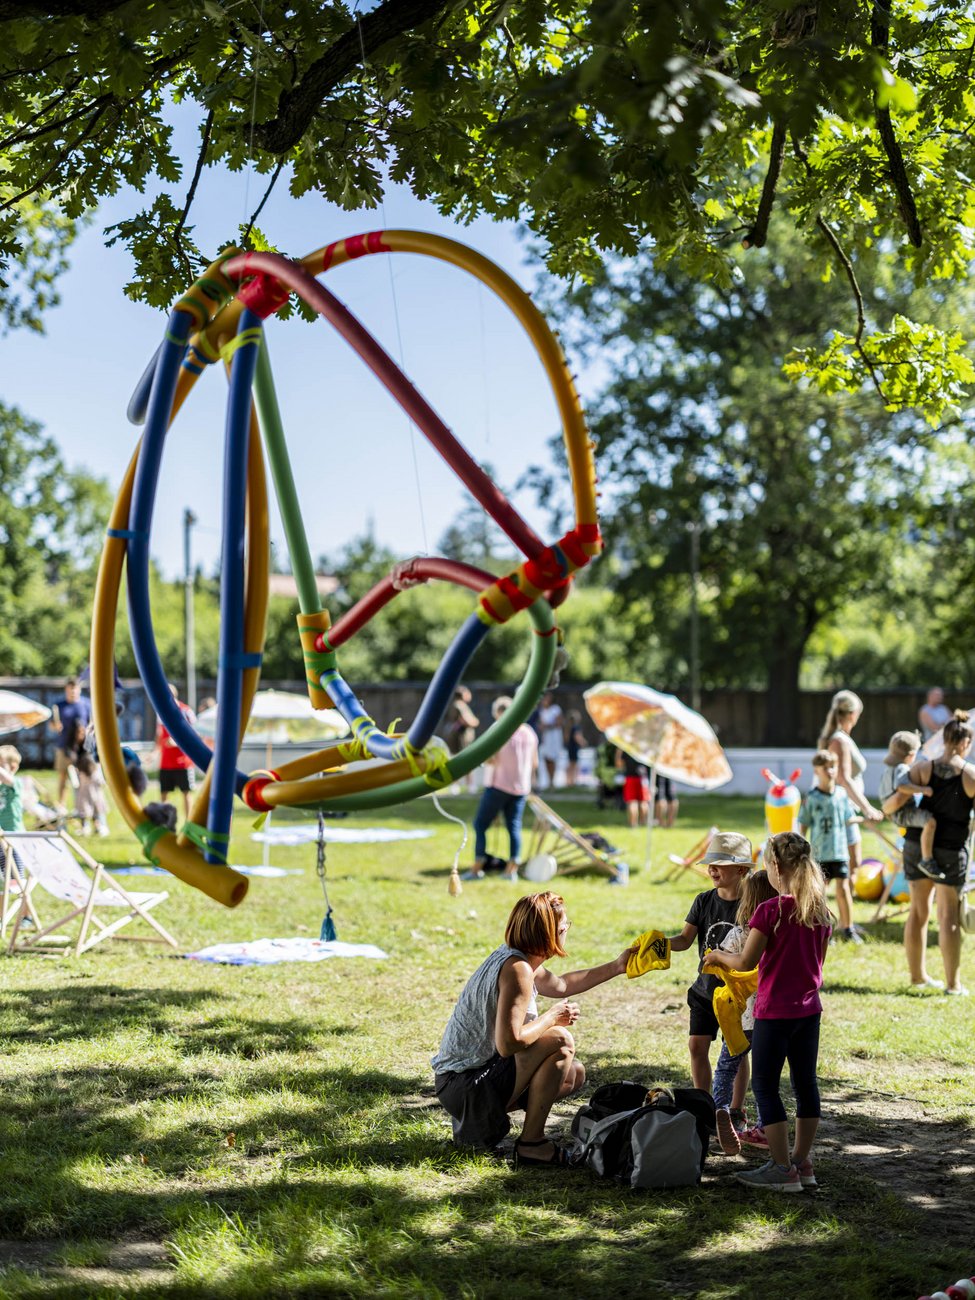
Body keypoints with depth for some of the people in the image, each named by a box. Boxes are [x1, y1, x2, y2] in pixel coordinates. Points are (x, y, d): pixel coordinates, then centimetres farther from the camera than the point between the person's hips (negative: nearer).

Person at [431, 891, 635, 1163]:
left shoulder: (510, 956, 8)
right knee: (560, 1040, -21)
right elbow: (508, 1043, -31)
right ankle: (532, 1143, -13)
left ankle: (478, 1120, 14)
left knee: (575, 1075, 18)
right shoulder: (517, 970, -23)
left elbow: (560, 985, 26)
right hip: (464, 1086, -10)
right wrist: (550, 1018, -15)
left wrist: (616, 967, 27)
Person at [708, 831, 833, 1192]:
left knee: (765, 1085, 2)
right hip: (809, 1009, 7)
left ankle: (782, 1168, 1)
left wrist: (718, 956, 4)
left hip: (775, 1011, -7)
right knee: (805, 1082, 13)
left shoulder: (770, 911, -17)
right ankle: (802, 1161, 20)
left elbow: (745, 962, -15)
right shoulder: (821, 911, 3)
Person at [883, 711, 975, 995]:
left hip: (917, 843, 3)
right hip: (951, 849, -3)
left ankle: (917, 975, 24)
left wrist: (884, 811, 10)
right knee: (949, 915, 3)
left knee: (919, 910, 14)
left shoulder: (923, 768, -4)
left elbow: (897, 799, -10)